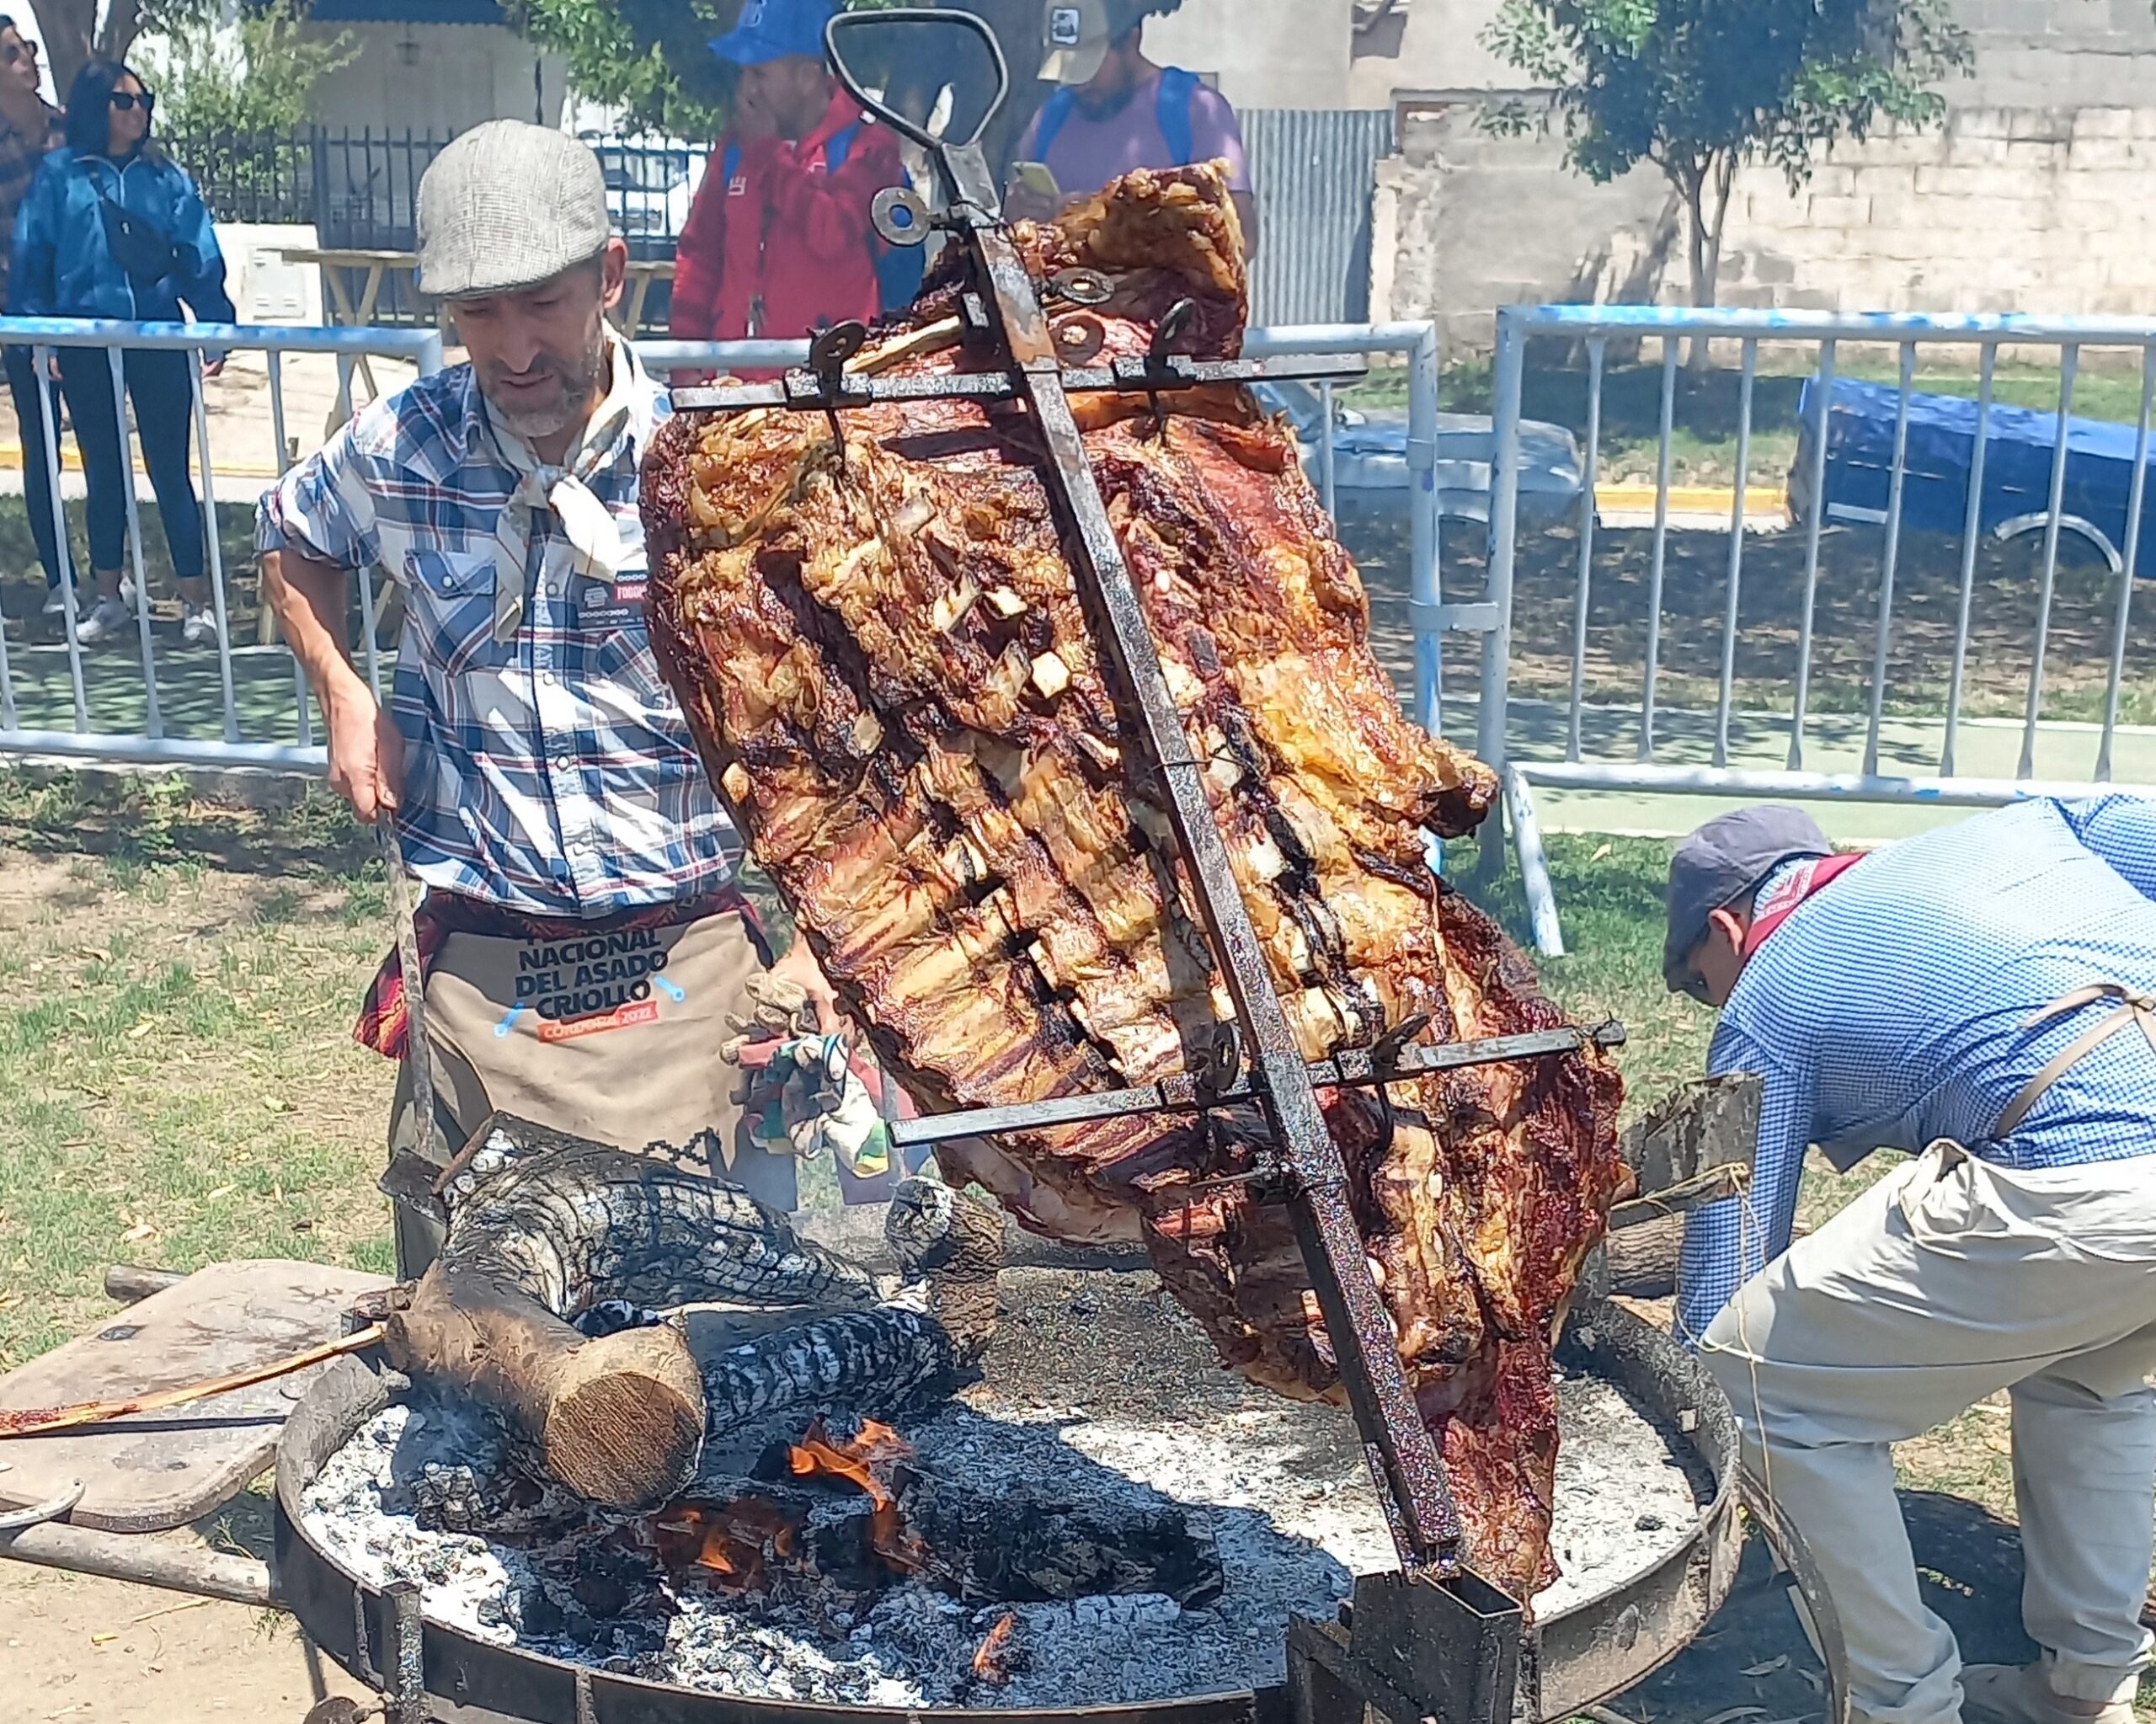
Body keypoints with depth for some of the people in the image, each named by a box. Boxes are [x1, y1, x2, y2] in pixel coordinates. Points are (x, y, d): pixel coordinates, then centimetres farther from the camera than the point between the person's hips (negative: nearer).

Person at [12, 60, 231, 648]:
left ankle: (195, 600, 6)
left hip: (159, 341, 0)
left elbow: (201, 260, 3)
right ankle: (108, 599, 21)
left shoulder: (167, 178, 5)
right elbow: (31, 259, 3)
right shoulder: (58, 175, 2)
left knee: (170, 471, 1)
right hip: (87, 345, 1)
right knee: (103, 472, 11)